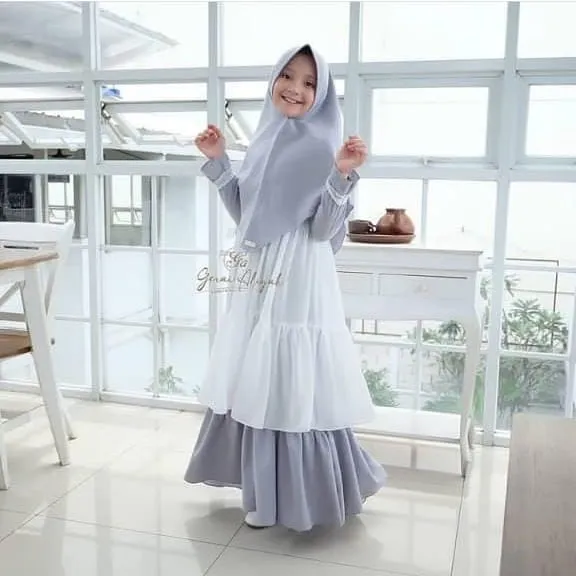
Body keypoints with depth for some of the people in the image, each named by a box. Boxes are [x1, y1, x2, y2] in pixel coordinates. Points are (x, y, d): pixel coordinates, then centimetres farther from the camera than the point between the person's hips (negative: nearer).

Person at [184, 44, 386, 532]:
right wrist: (217, 162, 11)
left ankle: (295, 495, 18)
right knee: (255, 383, 14)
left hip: (300, 284, -7)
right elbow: (244, 214, 14)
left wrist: (343, 175, -26)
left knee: (293, 384, -1)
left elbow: (324, 229, -13)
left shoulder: (323, 147, -8)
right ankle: (264, 488, 32)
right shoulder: (265, 140, 11)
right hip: (255, 282, 7)